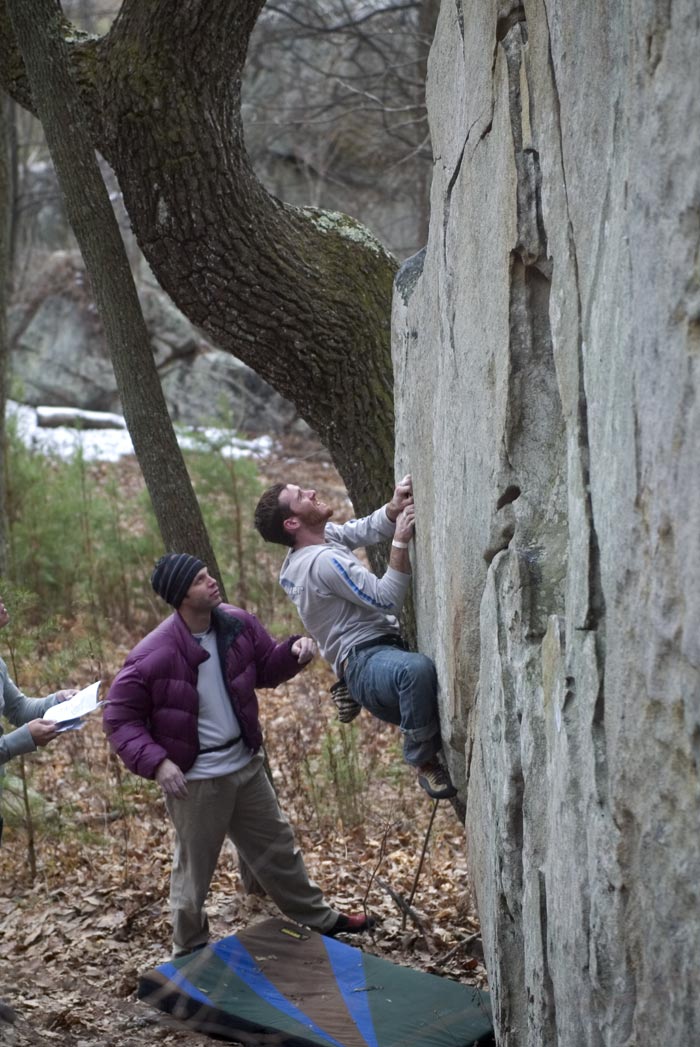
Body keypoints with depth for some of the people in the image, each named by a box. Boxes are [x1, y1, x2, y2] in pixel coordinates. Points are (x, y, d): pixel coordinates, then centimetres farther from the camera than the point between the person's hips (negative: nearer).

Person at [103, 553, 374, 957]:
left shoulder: (238, 624, -5)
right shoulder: (153, 656, -23)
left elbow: (268, 668, 12)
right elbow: (120, 717, -15)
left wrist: (295, 650, -9)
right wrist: (156, 762, -24)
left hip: (246, 765, 6)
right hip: (194, 780, -6)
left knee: (278, 845, 21)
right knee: (195, 869, 8)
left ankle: (319, 919, 37)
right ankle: (190, 952, 28)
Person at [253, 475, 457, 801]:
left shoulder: (324, 535, 14)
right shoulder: (324, 560, -16)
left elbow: (369, 529, 10)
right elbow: (387, 600, -17)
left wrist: (394, 508, -12)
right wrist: (401, 541, -19)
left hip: (384, 647, 11)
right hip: (365, 662, -11)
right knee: (418, 669, -39)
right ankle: (425, 764, -22)